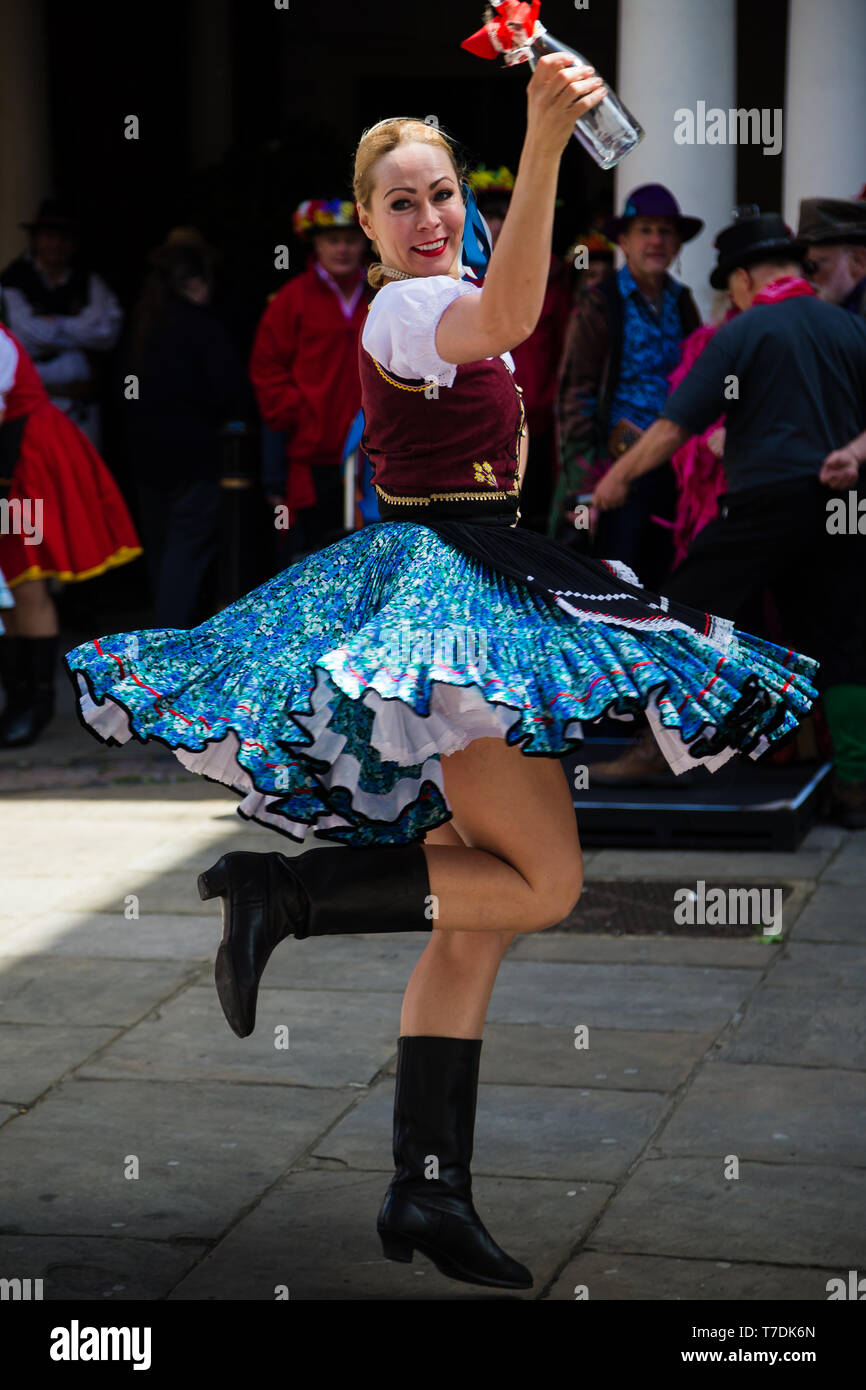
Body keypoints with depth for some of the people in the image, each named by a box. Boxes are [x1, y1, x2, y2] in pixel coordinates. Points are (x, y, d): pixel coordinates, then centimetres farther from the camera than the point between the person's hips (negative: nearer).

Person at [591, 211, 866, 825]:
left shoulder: (744, 333, -2)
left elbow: (674, 428, -4)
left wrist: (619, 476, 8)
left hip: (766, 502, -5)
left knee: (681, 615, 7)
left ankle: (662, 746, 5)